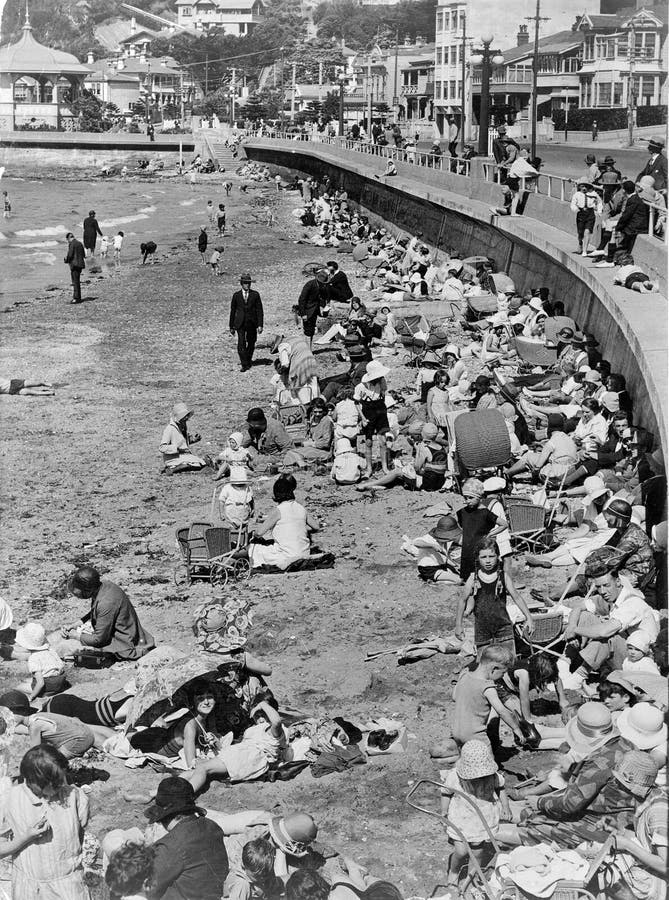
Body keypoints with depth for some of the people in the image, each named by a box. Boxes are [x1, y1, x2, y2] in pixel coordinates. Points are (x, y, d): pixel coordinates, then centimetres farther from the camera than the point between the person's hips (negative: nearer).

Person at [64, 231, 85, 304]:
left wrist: (66, 260, 1)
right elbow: (84, 255, 13)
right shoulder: (80, 243, 11)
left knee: (75, 282, -5)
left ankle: (76, 298, -5)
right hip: (80, 264, 8)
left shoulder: (71, 244, -12)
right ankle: (78, 297, 21)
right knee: (77, 282, 16)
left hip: (74, 265, -8)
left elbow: (69, 255, -17)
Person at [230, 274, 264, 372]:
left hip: (252, 323, 1)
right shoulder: (236, 295, 3)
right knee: (241, 344, -12)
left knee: (251, 343, 11)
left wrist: (260, 325, -7)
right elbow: (232, 311, 8)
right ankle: (244, 364, -8)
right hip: (240, 323, -1)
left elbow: (259, 310, 1)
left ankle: (248, 360, 34)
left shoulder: (255, 294, 2)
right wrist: (231, 326, 8)